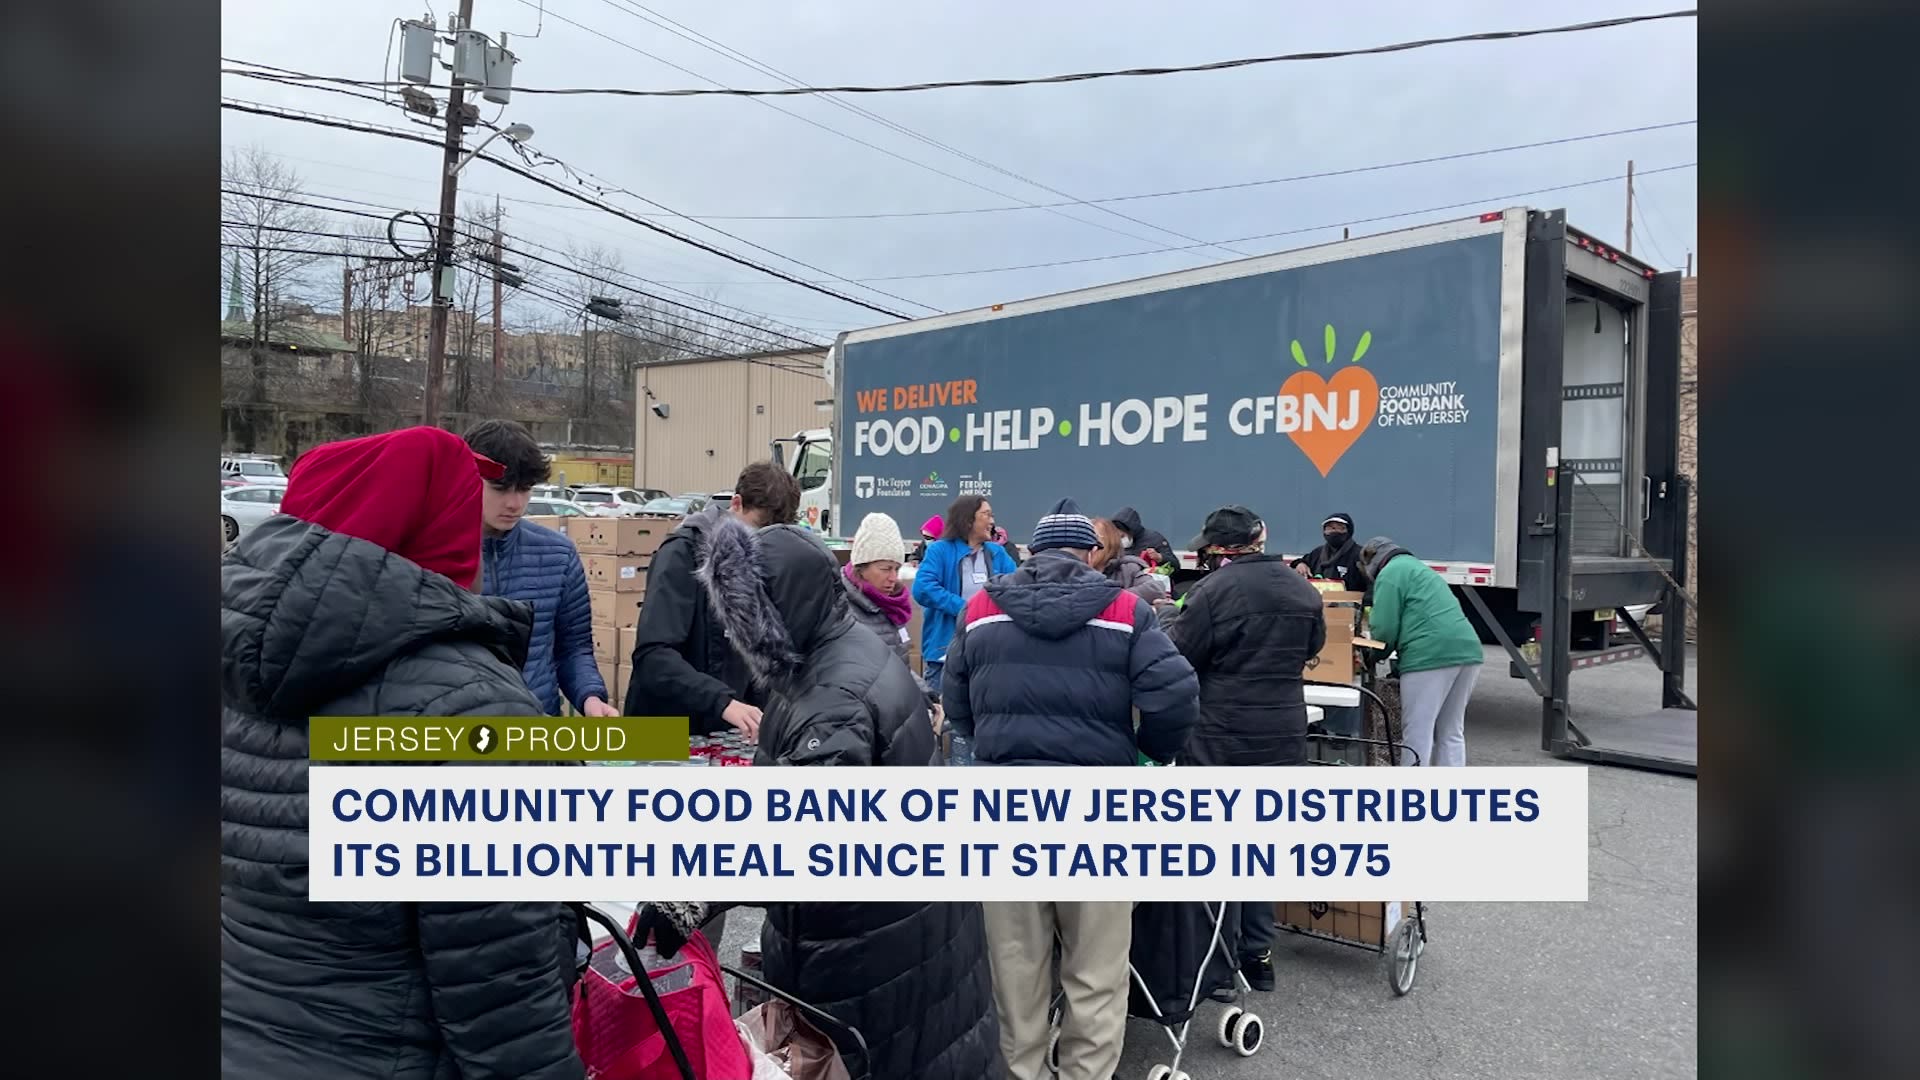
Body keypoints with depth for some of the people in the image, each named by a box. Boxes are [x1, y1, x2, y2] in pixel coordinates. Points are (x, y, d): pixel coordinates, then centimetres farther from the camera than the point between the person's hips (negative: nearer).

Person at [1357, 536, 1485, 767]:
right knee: (1451, 732, 14)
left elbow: (1384, 628, -7)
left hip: (1430, 655, -9)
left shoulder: (1390, 573, 1)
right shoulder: (1420, 568, 30)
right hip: (1468, 650, 9)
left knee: (1417, 734, -3)